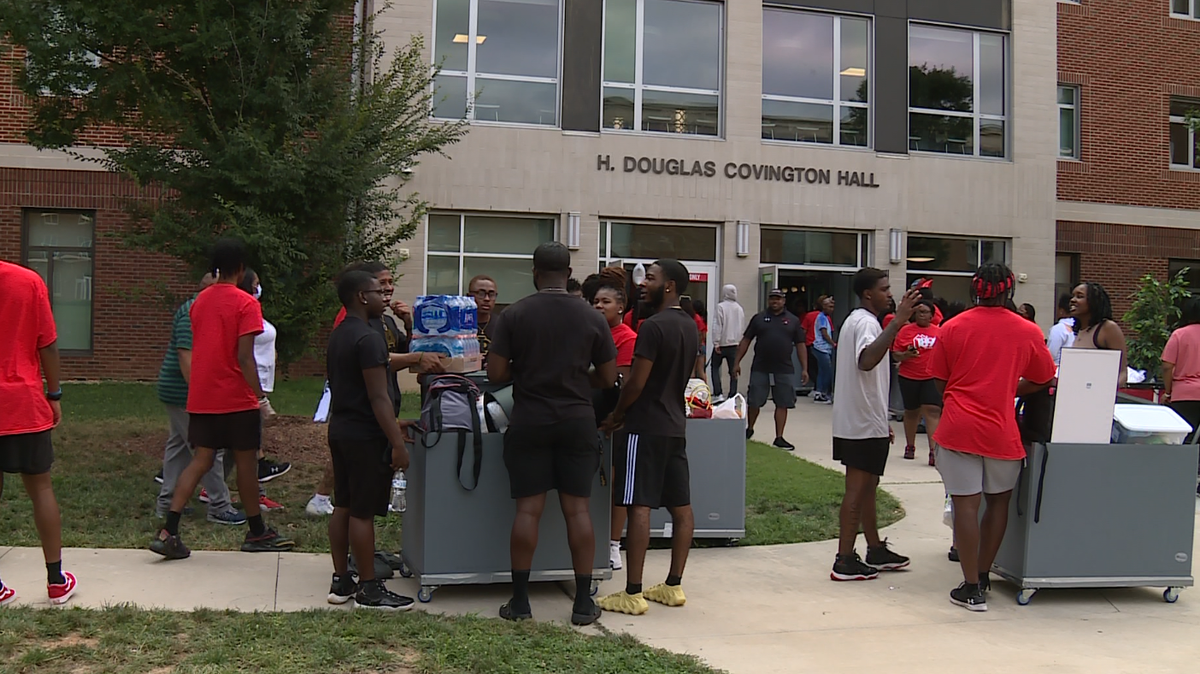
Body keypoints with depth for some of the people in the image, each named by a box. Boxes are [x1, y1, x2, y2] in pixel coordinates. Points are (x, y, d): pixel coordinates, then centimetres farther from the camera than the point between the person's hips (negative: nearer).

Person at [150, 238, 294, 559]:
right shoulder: (245, 304, -11)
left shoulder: (200, 301, 10)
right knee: (246, 462, 7)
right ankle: (257, 533, 20)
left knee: (201, 460, 8)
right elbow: (244, 357, -18)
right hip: (237, 399, -6)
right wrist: (260, 396, -16)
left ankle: (168, 531, -4)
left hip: (201, 397, 6)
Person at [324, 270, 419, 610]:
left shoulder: (338, 336, 14)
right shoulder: (369, 338, -18)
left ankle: (341, 581, 21)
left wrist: (392, 424, 23)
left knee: (343, 506, 13)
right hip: (365, 436, -10)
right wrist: (397, 443, -21)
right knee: (363, 512, -3)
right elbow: (378, 396, -22)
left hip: (340, 429, 10)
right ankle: (368, 590, 4)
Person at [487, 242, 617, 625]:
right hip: (578, 421, 1)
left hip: (529, 421, -1)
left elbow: (495, 373, -6)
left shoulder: (514, 315, -4)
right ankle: (583, 602, 9)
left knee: (528, 509, 4)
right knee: (578, 510, 4)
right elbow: (608, 378, 3)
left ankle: (520, 601, 9)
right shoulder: (592, 319, 0)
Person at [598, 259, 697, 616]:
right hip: (675, 424, 9)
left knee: (639, 507, -7)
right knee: (680, 506, 9)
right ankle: (674, 586, 17)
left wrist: (616, 415, -1)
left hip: (645, 427, -9)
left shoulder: (653, 326, -16)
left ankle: (633, 594, -5)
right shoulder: (690, 327, 12)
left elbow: (636, 383, -17)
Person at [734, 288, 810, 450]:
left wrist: (804, 368, 2)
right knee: (754, 402, 6)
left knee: (782, 404, 2)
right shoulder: (758, 318, 6)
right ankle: (749, 429, 29)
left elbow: (800, 345, 8)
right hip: (760, 369, 0)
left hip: (784, 370, 0)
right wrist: (737, 362, 0)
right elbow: (745, 341, 7)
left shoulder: (793, 320, 8)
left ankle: (779, 438, 10)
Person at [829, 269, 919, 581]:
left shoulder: (856, 321, 17)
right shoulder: (866, 322, -16)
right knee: (858, 489, -5)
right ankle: (845, 561, -1)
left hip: (860, 420, 10)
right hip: (864, 424, -10)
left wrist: (882, 421, 25)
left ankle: (875, 550, 27)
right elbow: (867, 361, -39)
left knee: (867, 486, 17)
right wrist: (897, 322, -42)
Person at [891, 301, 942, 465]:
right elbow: (895, 355, -1)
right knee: (911, 411, 15)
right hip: (909, 377, 0)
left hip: (932, 378, 0)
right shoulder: (905, 330, -1)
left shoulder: (939, 332, 4)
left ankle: (933, 451, -16)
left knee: (932, 411, -13)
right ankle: (910, 446, 33)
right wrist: (906, 355, -20)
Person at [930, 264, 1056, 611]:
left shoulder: (952, 328, 0)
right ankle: (982, 576, 26)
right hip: (1001, 430, 1)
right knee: (998, 501, 19)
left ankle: (971, 589, 2)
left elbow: (940, 382, 6)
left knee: (966, 504, 0)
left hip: (959, 427, -1)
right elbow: (1043, 380, 11)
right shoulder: (1028, 331, 1)